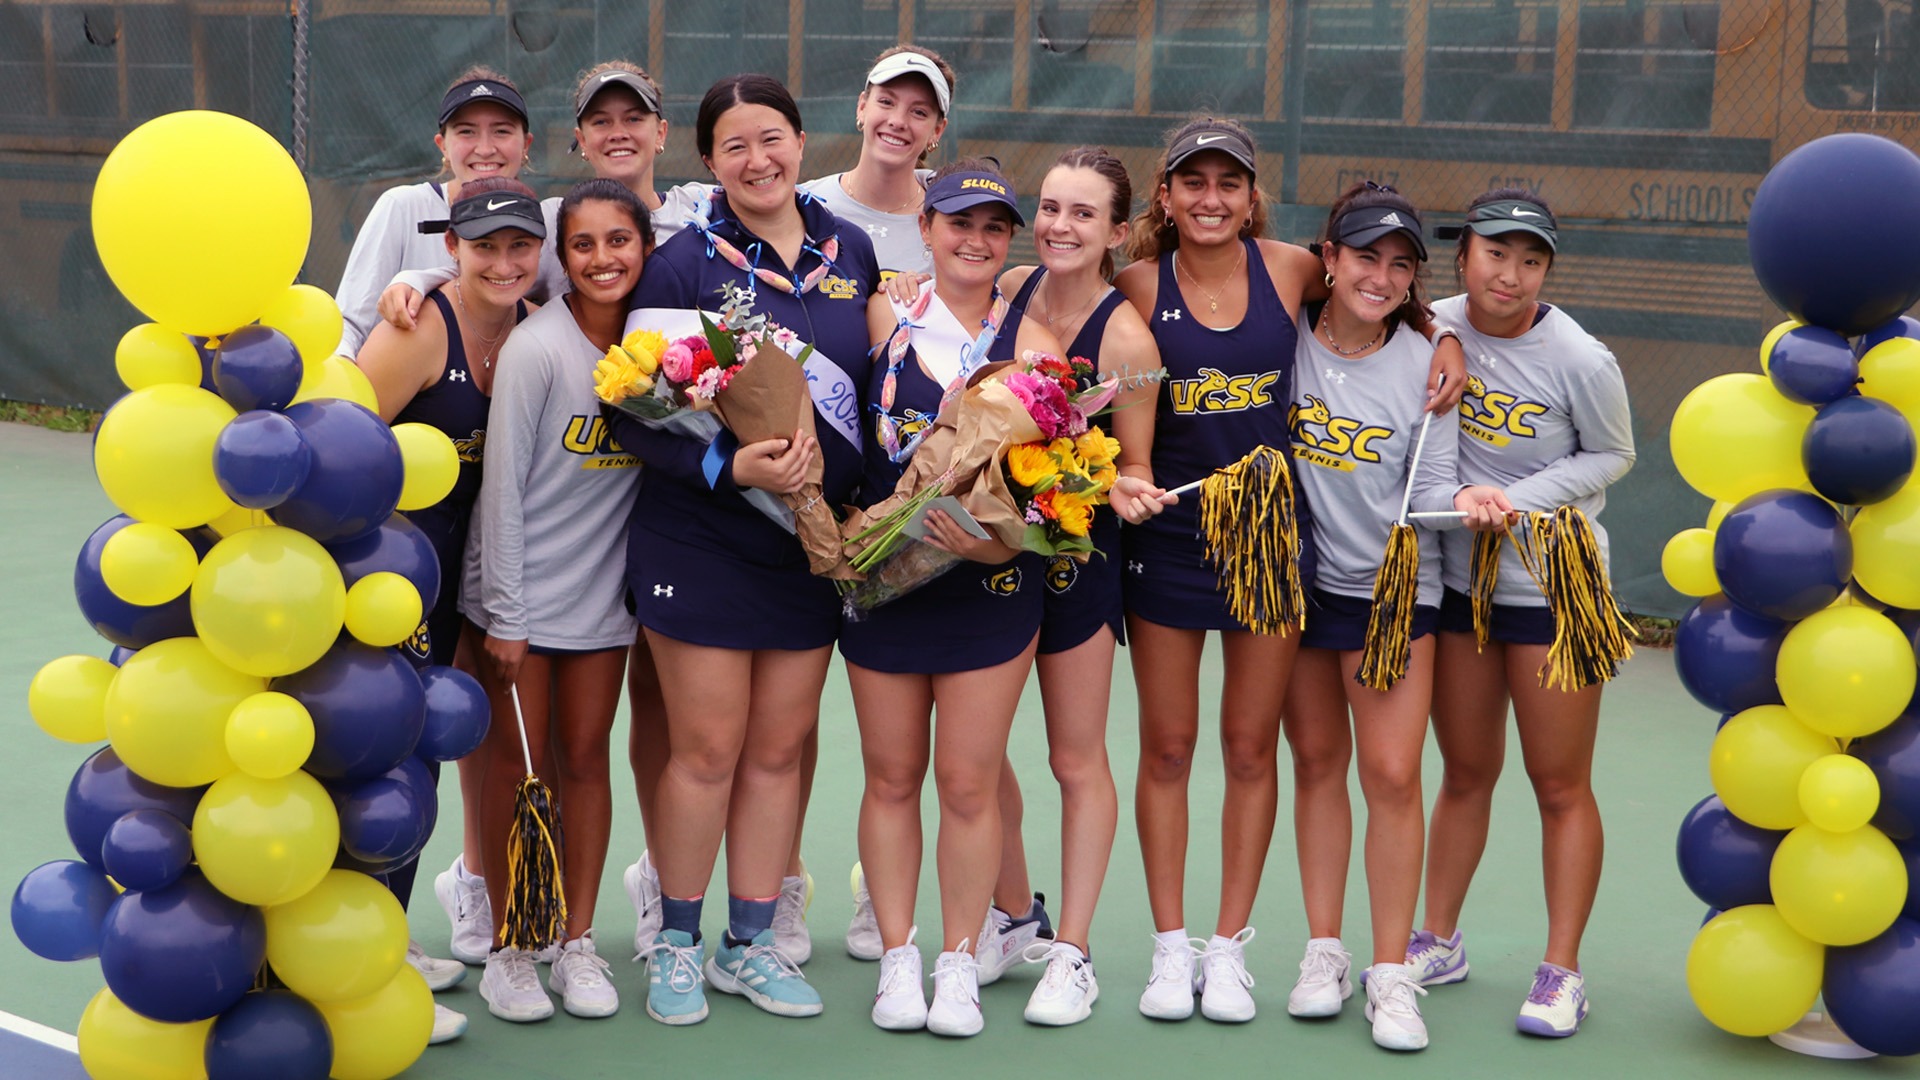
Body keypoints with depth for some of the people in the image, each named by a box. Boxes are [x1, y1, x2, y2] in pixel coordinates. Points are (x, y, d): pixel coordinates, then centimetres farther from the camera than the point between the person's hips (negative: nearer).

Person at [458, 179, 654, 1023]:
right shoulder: (536, 348, -14)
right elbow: (503, 487, -13)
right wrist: (504, 618, -13)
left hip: (602, 592, 4)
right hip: (520, 593, -4)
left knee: (584, 757, 9)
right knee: (518, 763, 2)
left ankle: (579, 944, 19)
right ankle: (507, 950, 15)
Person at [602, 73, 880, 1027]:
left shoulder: (852, 251, 7)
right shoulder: (685, 261, -7)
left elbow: (881, 377, 17)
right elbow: (634, 411, -11)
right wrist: (726, 466, -25)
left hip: (815, 541, 4)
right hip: (701, 541, -4)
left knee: (779, 749, 11)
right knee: (707, 750, 1)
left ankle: (749, 944, 25)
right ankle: (676, 942, 20)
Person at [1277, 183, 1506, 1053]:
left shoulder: (1426, 366, -6)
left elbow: (1426, 489, -4)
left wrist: (1461, 500, -24)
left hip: (1393, 586, -1)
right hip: (1298, 578, 2)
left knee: (1391, 774, -5)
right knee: (1316, 761, 11)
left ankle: (1391, 975, 7)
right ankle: (1324, 952, 23)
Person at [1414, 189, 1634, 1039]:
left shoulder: (1580, 360, -17)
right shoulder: (1432, 328, -6)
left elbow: (1612, 455, -3)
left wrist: (1514, 501, -16)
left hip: (1554, 591, -4)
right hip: (1457, 579, 4)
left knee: (1561, 786, 2)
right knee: (1465, 773, 15)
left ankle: (1562, 971, 13)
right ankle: (1438, 942, 28)